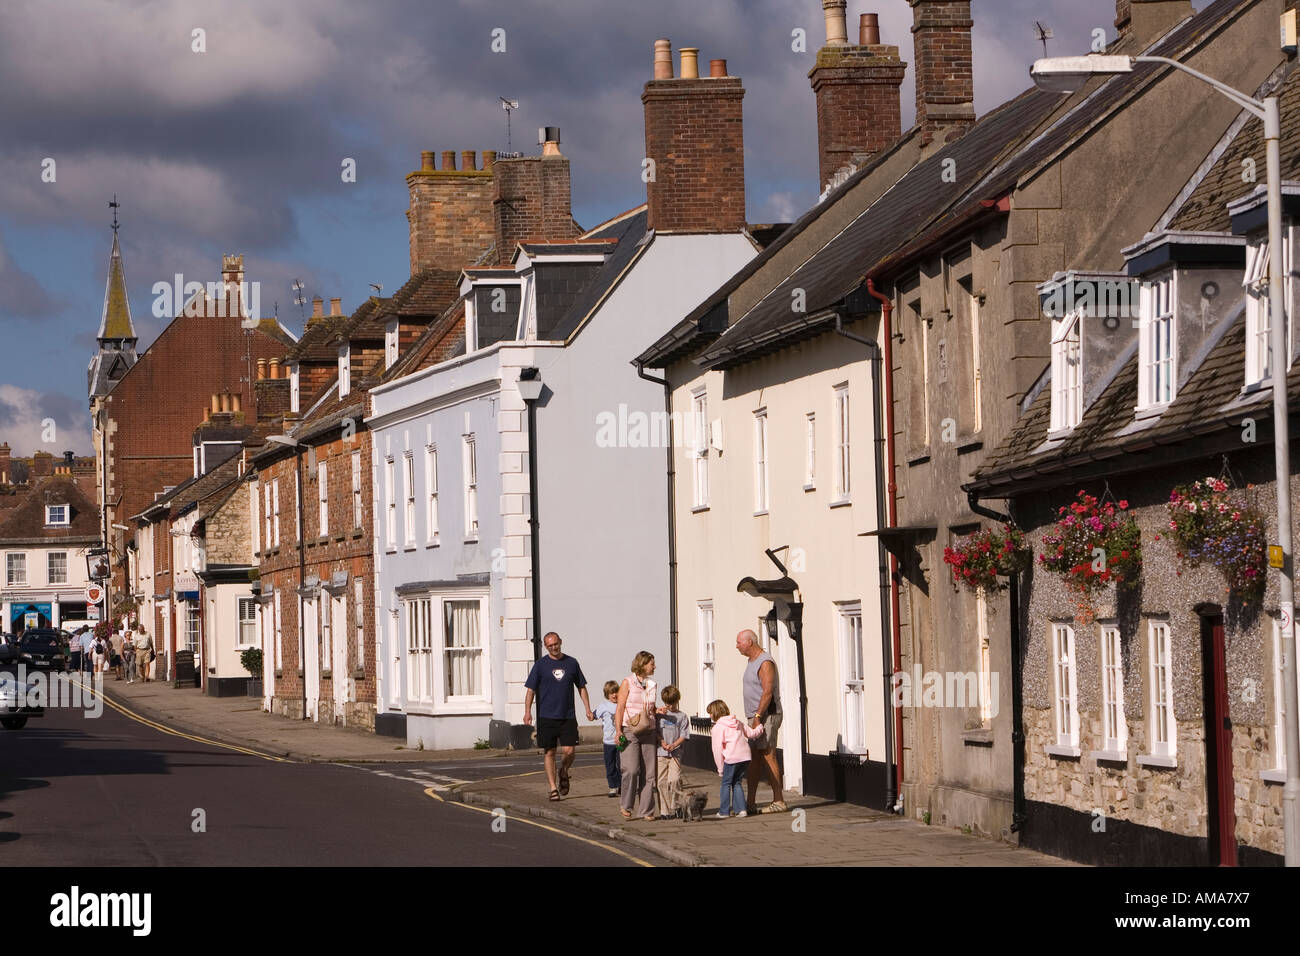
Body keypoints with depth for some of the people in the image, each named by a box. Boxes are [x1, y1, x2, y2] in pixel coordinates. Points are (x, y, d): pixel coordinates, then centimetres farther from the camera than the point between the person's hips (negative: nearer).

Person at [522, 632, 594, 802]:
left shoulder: (571, 663, 8)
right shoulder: (541, 664, 2)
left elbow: (581, 687, 16)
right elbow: (531, 689, 0)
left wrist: (588, 709, 10)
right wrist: (527, 711, -12)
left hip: (568, 716, 1)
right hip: (546, 717, -1)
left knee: (569, 751, -7)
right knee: (550, 753, 0)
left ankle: (564, 774, 24)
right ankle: (553, 788, 7)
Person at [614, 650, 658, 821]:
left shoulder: (651, 684, 13)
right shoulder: (628, 682, -1)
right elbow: (620, 708, -4)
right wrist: (618, 731, -11)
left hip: (648, 732, 5)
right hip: (630, 731, -5)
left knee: (648, 773, 1)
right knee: (631, 770, -16)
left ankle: (646, 810, 7)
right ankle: (625, 806, 2)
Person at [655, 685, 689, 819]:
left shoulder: (682, 716, 7)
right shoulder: (660, 714, 9)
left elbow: (683, 736, 3)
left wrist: (673, 745, -12)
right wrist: (662, 742, -10)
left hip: (675, 753, -1)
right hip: (660, 753, 1)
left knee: (675, 780, -15)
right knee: (661, 782, -2)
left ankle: (675, 807, 0)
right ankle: (664, 811, 3)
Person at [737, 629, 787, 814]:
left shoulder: (765, 663, -14)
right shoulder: (752, 662, 18)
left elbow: (767, 692, -21)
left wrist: (757, 716, -24)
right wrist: (753, 717, 17)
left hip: (766, 716, -10)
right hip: (755, 717, 10)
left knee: (768, 757, -10)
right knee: (754, 759, 8)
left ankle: (779, 801, -8)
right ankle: (751, 802, 10)